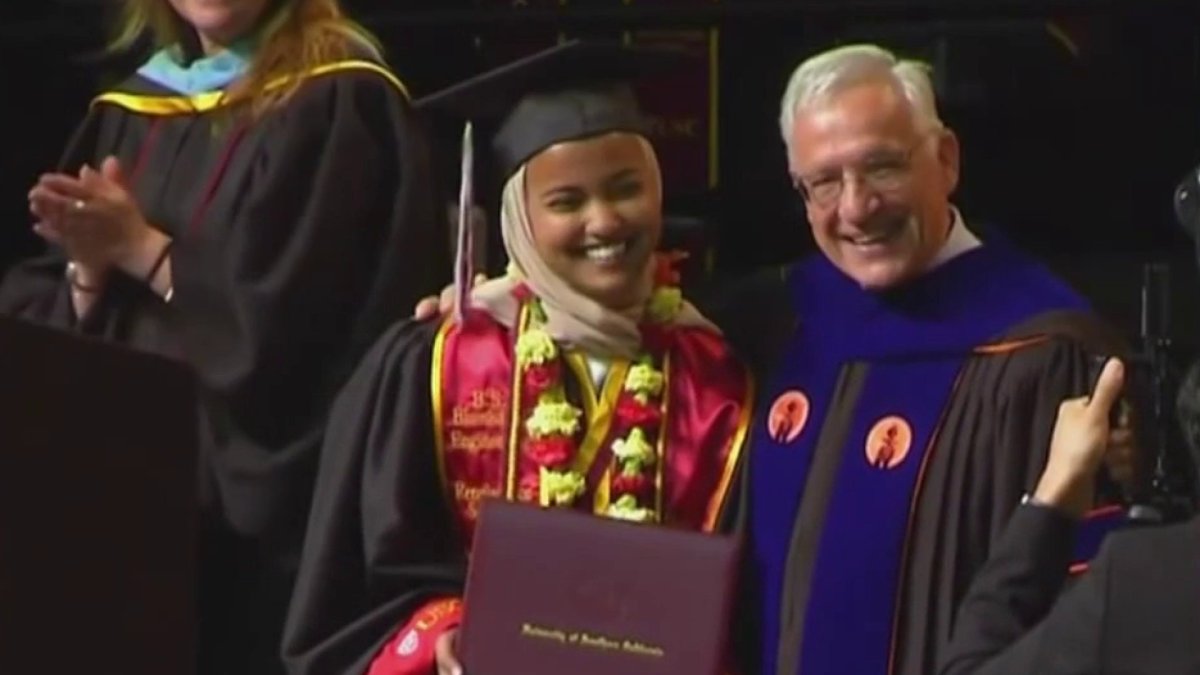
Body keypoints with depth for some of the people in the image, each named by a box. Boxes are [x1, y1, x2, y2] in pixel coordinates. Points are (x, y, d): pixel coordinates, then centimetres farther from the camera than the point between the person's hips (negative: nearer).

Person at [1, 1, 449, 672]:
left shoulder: (341, 103, -6)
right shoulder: (127, 113, 15)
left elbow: (295, 314, -14)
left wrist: (142, 252, -11)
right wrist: (88, 271, -7)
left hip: (260, 494, -6)